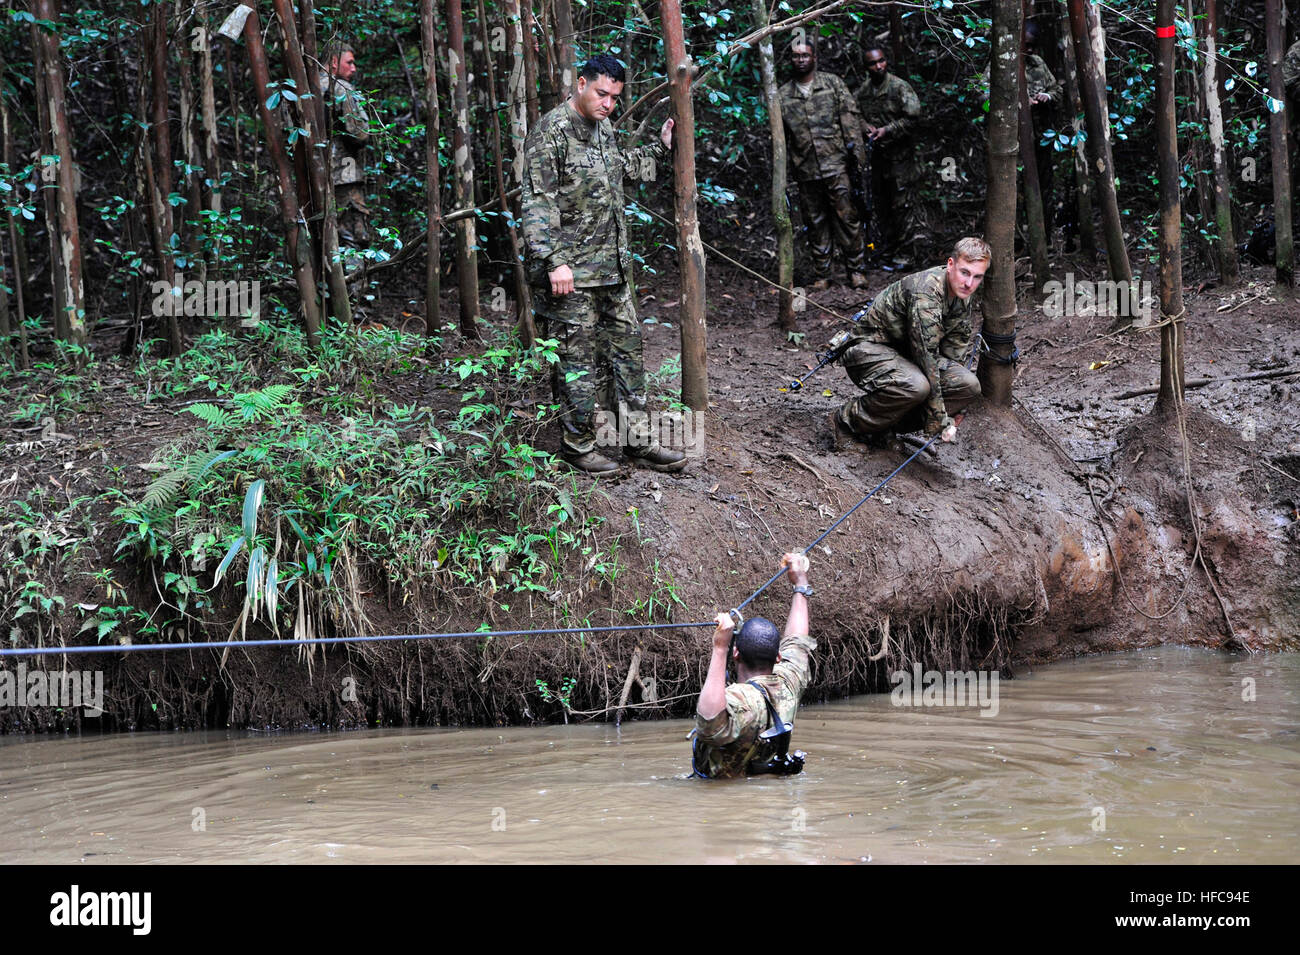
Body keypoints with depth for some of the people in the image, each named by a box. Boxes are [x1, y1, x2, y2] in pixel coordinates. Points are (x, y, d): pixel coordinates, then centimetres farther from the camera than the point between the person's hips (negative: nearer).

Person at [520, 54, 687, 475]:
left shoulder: (603, 129, 13)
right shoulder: (551, 133, -14)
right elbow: (537, 205, -19)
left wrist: (660, 148, 28)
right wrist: (554, 262, -24)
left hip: (613, 267, 9)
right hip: (571, 271, -9)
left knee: (627, 348, 11)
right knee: (578, 359, -1)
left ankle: (639, 441, 18)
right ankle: (578, 445, 10)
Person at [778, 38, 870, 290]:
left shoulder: (833, 83, 5)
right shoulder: (783, 95, 10)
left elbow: (850, 116, 2)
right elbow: (780, 135, 14)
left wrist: (857, 149, -6)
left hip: (835, 163, -2)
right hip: (805, 170, 2)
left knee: (846, 216, -4)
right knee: (815, 223, 7)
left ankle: (857, 269, 4)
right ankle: (821, 275, 14)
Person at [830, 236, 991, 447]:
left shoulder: (961, 291, -1)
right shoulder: (925, 295, -31)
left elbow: (957, 343, 14)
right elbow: (927, 359, -31)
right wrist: (939, 421, -28)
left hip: (904, 351, 9)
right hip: (869, 348, -9)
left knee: (969, 386, -9)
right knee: (915, 386, -38)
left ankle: (893, 422, 0)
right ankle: (848, 420, -16)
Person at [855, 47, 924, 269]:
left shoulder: (900, 87, -10)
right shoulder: (863, 91, 8)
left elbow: (913, 117, -14)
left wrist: (887, 130, -18)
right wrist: (866, 127, -4)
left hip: (900, 153, -6)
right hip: (878, 153, 6)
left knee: (903, 204, -6)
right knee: (881, 204, 14)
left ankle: (905, 253, -1)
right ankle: (887, 248, 26)